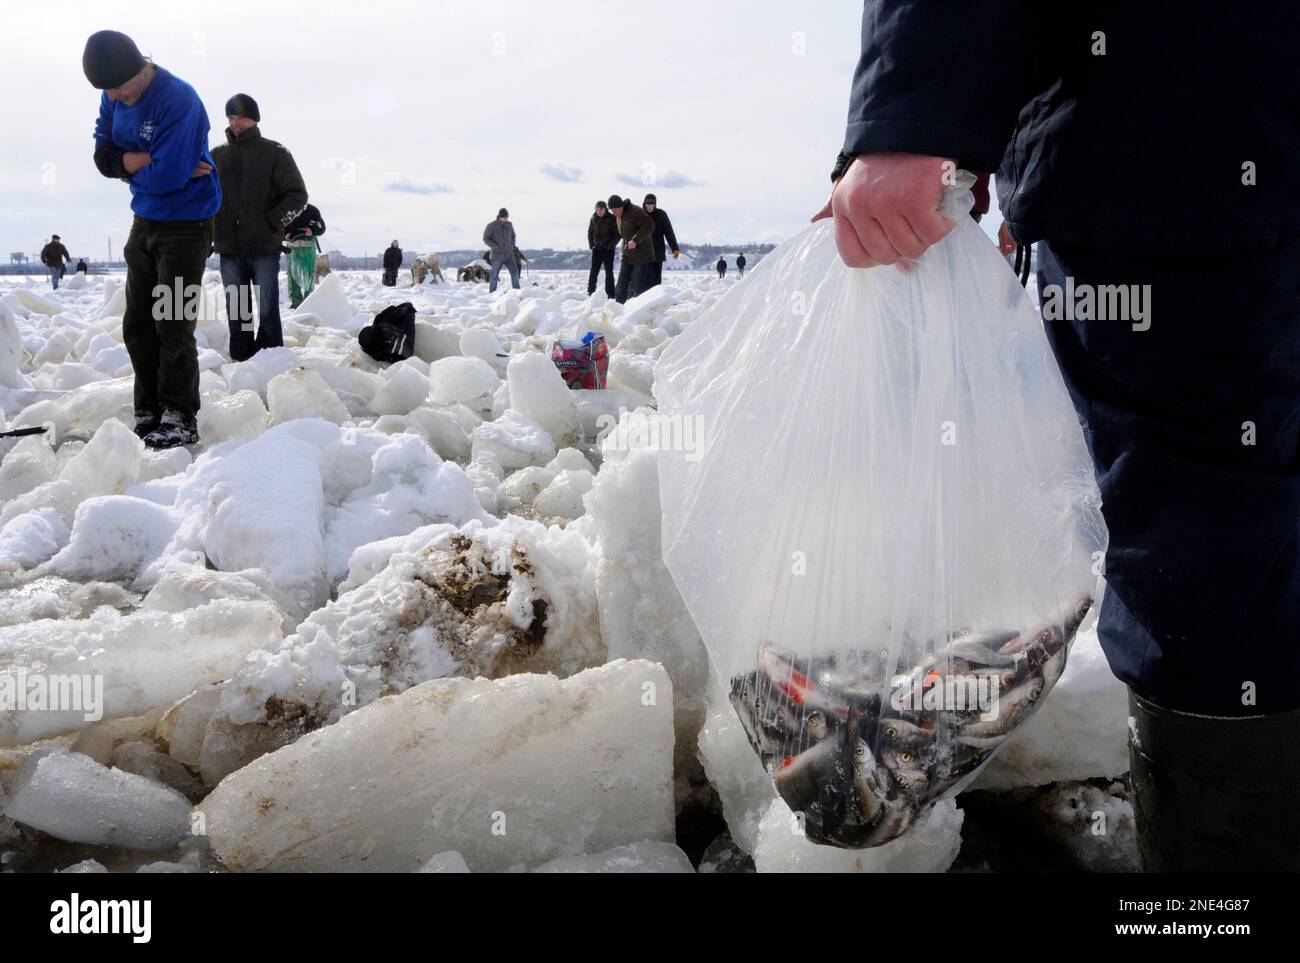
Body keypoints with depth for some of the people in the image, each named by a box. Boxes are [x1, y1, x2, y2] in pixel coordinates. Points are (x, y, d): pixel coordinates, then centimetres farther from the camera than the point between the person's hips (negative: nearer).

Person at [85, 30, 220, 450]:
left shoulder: (178, 100, -22)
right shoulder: (114, 98, 3)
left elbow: (167, 175, -26)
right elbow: (104, 155, 3)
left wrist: (131, 163, -8)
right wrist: (148, 163, -15)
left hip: (186, 223, -8)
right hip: (144, 221, 8)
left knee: (173, 326, -8)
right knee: (138, 324, 8)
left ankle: (180, 418, 0)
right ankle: (149, 413, 16)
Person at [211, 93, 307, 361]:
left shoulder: (275, 152, 3)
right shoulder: (216, 156, 13)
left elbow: (298, 195, 0)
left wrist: (272, 222, -10)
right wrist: (212, 232, 2)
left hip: (265, 247, -3)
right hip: (229, 249, 4)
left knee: (267, 311, -4)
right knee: (236, 313, 7)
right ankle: (240, 361, 13)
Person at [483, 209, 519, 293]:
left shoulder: (509, 224, 2)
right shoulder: (491, 226, -11)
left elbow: (513, 236, 18)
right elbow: (486, 239, -7)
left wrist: (512, 245, -1)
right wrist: (496, 247, -18)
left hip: (509, 255, 4)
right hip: (497, 255, -4)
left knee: (515, 273, -6)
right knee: (494, 276, 3)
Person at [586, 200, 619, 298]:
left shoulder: (612, 218, -8)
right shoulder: (594, 219, 5)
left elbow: (618, 234, -7)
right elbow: (590, 232, 17)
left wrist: (611, 245, -12)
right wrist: (591, 245, 6)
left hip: (608, 249, -3)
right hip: (597, 249, 3)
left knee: (609, 272, 0)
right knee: (594, 271, 0)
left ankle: (610, 294, 3)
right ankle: (590, 292, 7)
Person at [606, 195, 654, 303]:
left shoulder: (635, 212, -18)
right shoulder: (619, 216, 10)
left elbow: (649, 226, -28)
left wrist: (635, 240, -35)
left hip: (641, 255, -8)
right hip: (627, 255, 8)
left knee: (640, 286, -8)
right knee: (622, 283, 9)